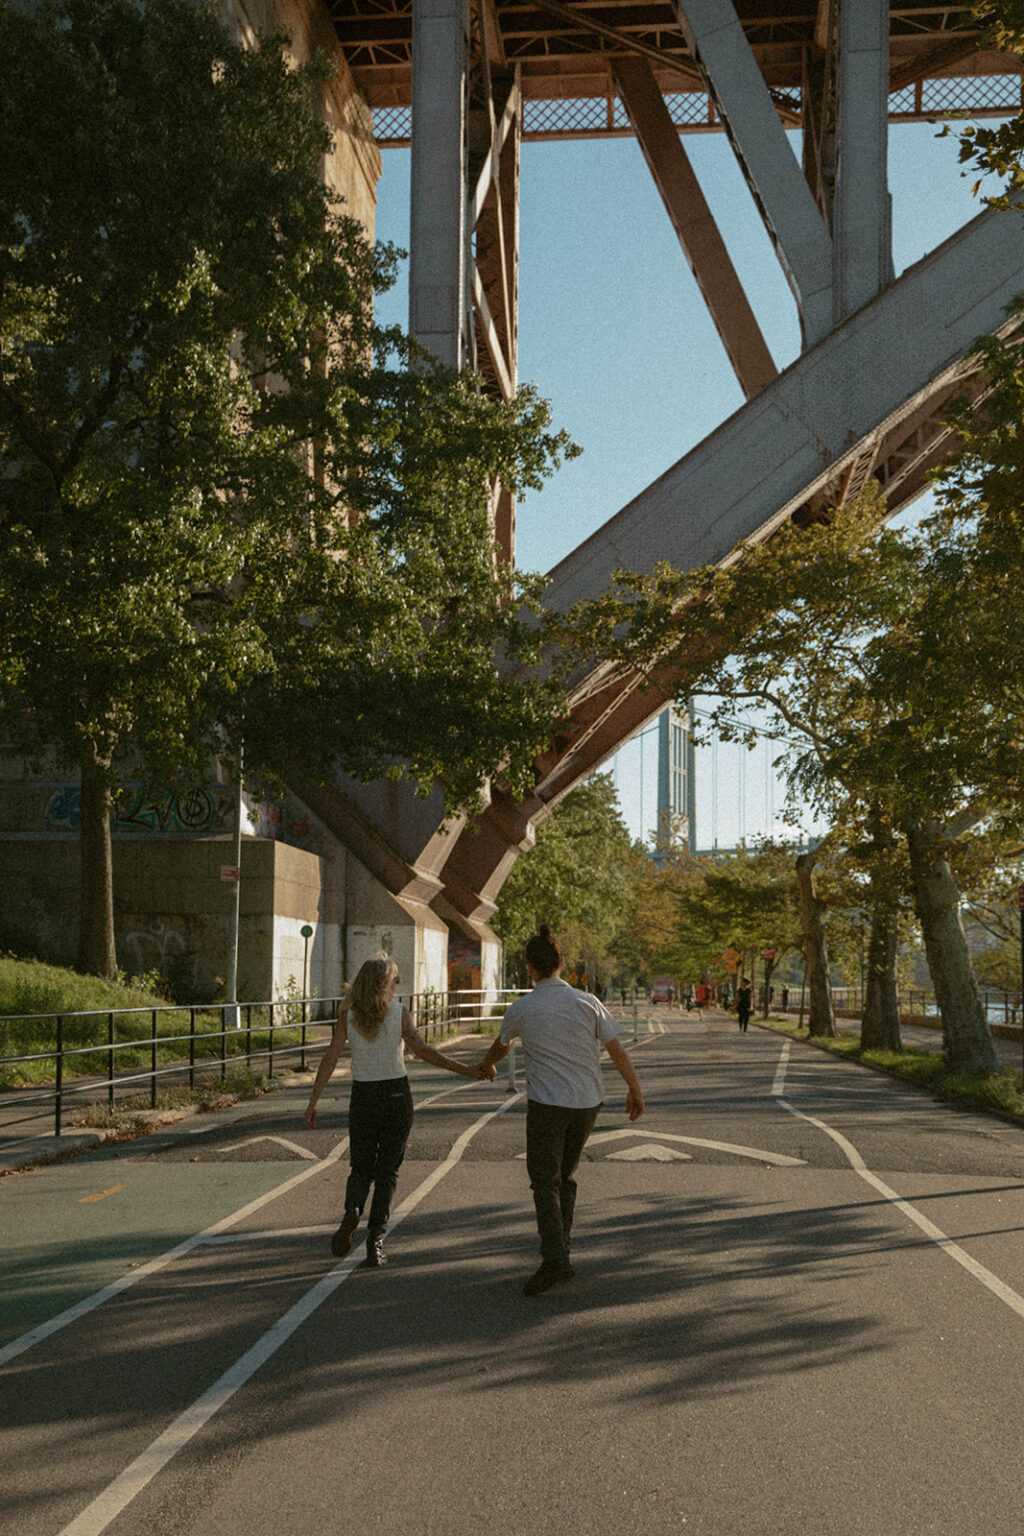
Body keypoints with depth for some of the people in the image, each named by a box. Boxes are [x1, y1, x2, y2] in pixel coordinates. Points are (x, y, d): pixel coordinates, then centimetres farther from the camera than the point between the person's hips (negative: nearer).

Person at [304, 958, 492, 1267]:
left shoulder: (349, 1014, -1)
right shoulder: (398, 1011, -6)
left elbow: (331, 1057, -8)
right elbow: (422, 1050, -18)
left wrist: (313, 1101, -7)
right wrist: (467, 1070, -18)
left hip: (362, 1099, 1)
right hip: (396, 1096, -1)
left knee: (361, 1168, 17)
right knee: (387, 1172, 11)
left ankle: (352, 1211, -14)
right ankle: (375, 1242, -1)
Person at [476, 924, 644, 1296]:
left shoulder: (521, 1009, -5)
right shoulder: (587, 1003, -3)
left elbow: (501, 1046, 17)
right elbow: (617, 1050, 0)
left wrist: (485, 1066, 39)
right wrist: (634, 1091, 14)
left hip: (547, 1104, -3)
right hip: (587, 1102, 4)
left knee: (544, 1181, 0)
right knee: (565, 1176, 18)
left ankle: (555, 1257, -16)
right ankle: (558, 1249, 19)